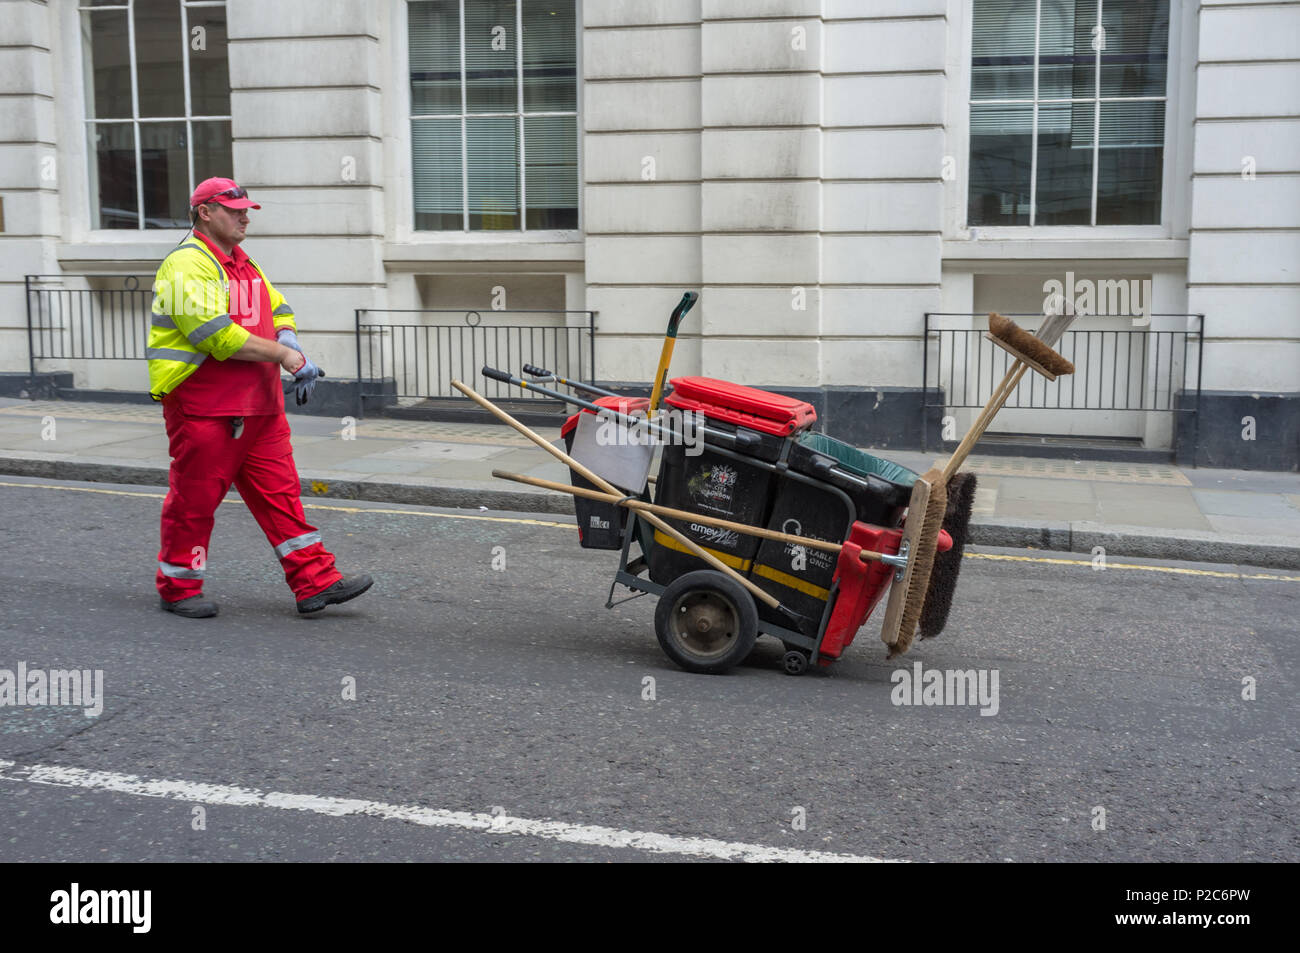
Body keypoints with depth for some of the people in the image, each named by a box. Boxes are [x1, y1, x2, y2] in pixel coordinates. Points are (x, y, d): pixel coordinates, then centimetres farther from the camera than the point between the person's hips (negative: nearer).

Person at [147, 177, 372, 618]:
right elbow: (217, 335, -23)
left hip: (258, 407, 8)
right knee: (194, 498, 3)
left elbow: (277, 311, 20)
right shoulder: (187, 265, -13)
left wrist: (292, 349, -2)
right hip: (203, 408, -8)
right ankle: (178, 587, 19)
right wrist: (283, 355, -17)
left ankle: (315, 581, 6)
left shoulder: (244, 263, 18)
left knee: (280, 491, 5)